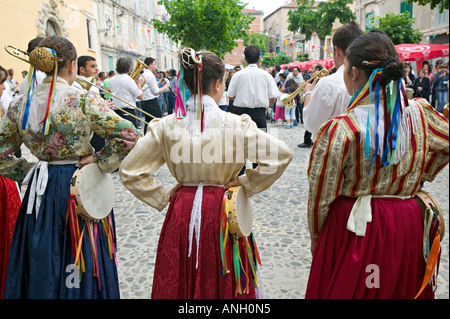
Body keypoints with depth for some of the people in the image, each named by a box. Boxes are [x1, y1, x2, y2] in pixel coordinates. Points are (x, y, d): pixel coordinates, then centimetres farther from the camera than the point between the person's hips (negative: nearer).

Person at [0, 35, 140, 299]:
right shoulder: (84, 101, -15)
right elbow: (129, 136, -23)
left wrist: (29, 171, 12)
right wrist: (99, 161, -11)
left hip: (40, 192, 5)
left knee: (41, 265, 20)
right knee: (79, 262, 12)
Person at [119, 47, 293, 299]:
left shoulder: (167, 126, -7)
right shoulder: (235, 125, -14)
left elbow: (129, 171, -3)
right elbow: (281, 155, -14)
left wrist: (164, 198, 3)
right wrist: (247, 185, -4)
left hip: (181, 214, 3)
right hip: (221, 213, -2)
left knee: (179, 284, 19)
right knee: (220, 283, 16)